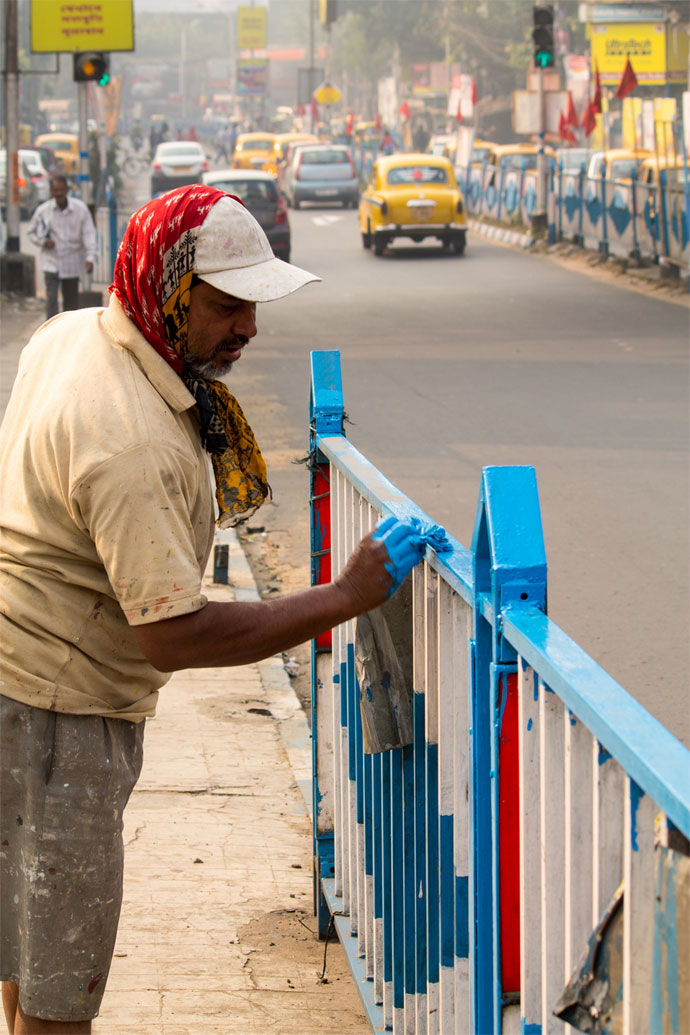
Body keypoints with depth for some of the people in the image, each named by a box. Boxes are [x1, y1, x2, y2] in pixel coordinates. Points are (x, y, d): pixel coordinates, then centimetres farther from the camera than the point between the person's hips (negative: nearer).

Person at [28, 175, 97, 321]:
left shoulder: (80, 209, -7)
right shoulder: (43, 210, -6)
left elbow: (89, 234, -7)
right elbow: (32, 232, 7)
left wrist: (90, 258, -17)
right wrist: (43, 241, -14)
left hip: (72, 263, 1)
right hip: (51, 261, -1)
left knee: (71, 300, 11)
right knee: (51, 298, -14)